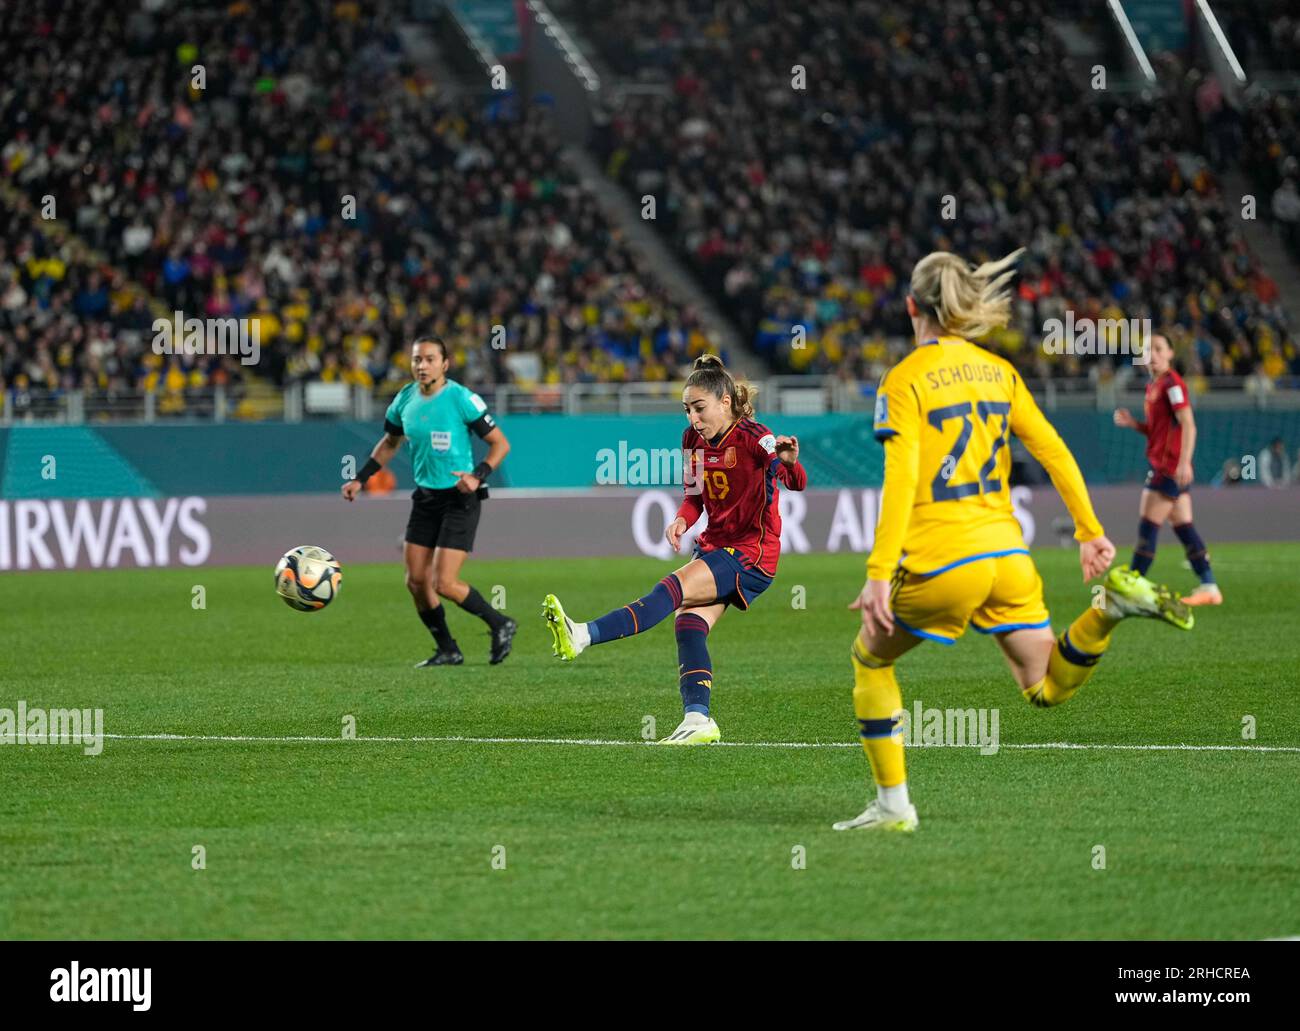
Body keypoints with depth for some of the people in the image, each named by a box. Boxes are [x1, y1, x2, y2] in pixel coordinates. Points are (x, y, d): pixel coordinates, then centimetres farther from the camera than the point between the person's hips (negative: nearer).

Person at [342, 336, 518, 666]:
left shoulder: (461, 399, -15)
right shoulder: (405, 399, 2)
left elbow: (500, 443, -11)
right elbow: (389, 443, 20)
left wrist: (478, 476, -26)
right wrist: (361, 479, 12)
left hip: (459, 499, -6)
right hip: (425, 497, 6)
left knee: (444, 583, -14)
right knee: (416, 581, 3)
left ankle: (500, 626, 9)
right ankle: (447, 651, 19)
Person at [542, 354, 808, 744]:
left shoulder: (752, 437, -15)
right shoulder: (694, 440, 6)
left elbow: (796, 482, -25)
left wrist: (788, 463, -49)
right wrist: (683, 519, -4)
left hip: (751, 552, -8)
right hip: (715, 546, 8)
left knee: (673, 589, -24)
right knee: (688, 622, -12)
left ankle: (583, 637, -37)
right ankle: (698, 719, -17)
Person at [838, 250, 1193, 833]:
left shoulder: (905, 381, -7)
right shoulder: (998, 371, 10)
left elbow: (901, 479, -16)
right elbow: (1053, 451, 9)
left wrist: (879, 574, -18)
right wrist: (1090, 532, 13)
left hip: (941, 562, -5)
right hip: (1007, 553, 5)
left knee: (870, 658, 18)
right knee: (1046, 690, 14)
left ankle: (893, 806, 13)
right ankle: (1111, 604, -11)